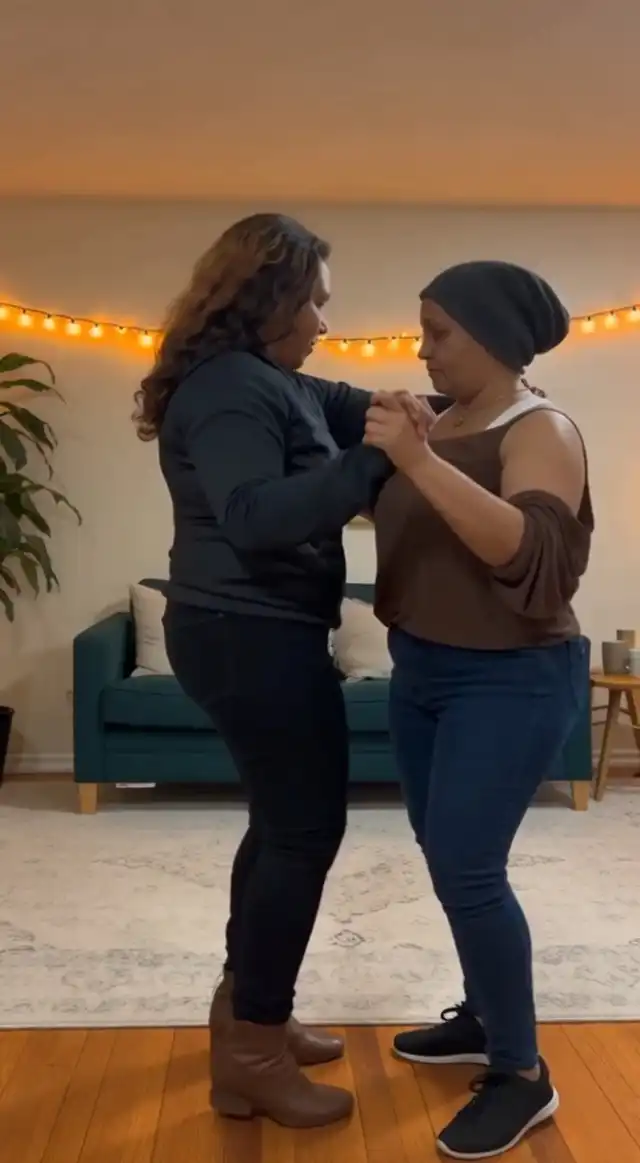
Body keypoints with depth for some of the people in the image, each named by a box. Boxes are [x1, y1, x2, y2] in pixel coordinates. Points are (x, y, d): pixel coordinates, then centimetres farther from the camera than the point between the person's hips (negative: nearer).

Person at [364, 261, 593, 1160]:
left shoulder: (541, 432, -16)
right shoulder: (444, 427, 8)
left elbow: (522, 549, -32)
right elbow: (406, 523, 17)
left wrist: (418, 460, -35)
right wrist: (383, 458, 3)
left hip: (510, 682, -8)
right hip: (423, 671, 8)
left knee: (467, 868, -9)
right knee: (446, 858, 15)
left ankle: (523, 1076, 7)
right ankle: (485, 1016, 33)